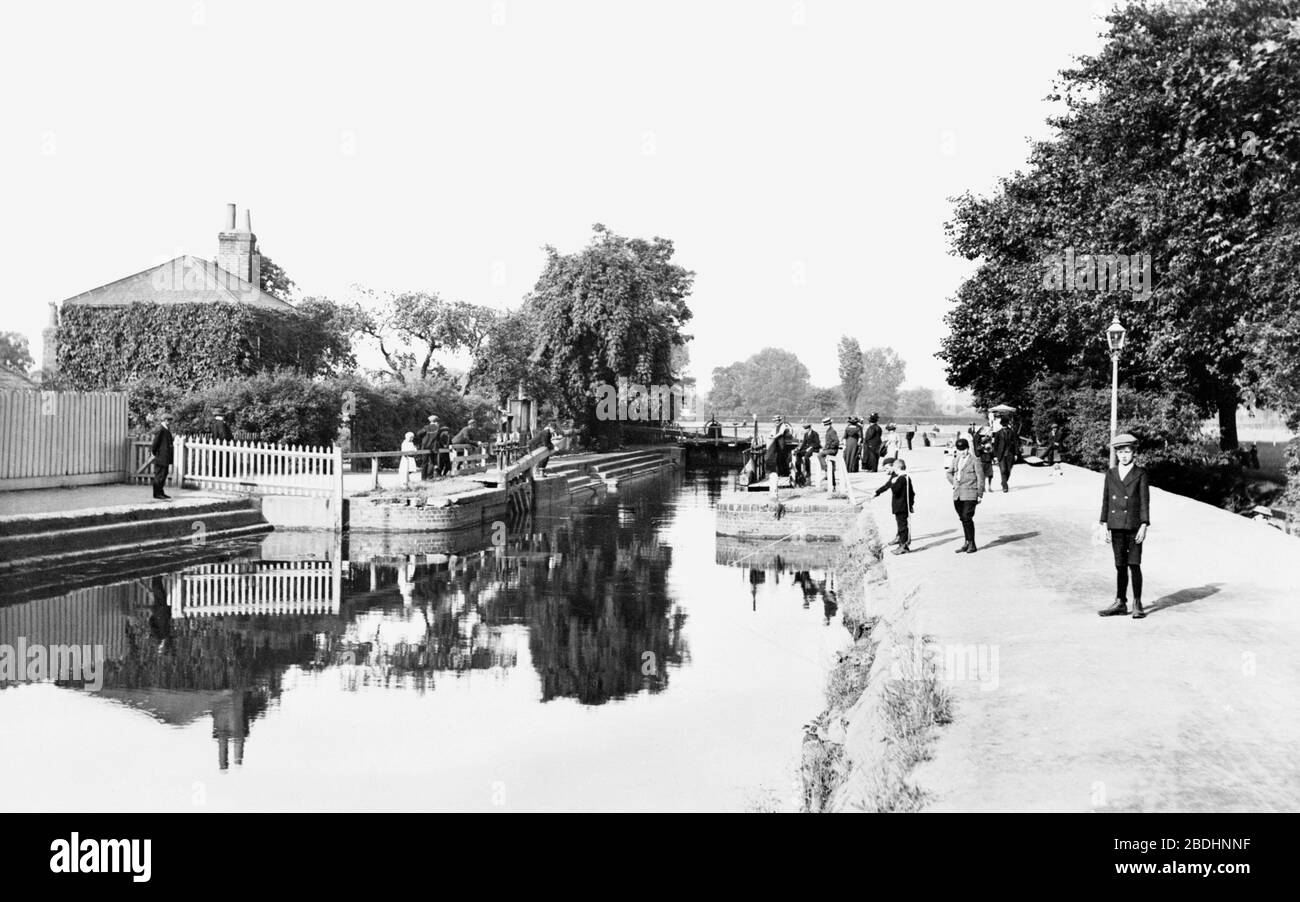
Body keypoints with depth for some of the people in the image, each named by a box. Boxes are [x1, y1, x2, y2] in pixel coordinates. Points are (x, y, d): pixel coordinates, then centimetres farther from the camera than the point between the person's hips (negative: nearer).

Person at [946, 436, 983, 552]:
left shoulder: (974, 460, -6)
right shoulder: (955, 459, 12)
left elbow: (980, 477, -4)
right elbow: (949, 473, 28)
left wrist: (980, 494, -5)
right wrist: (954, 483, 12)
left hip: (970, 494, -6)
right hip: (957, 495, 6)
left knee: (967, 517, -11)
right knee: (962, 518, 10)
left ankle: (972, 544, -2)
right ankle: (966, 543, 18)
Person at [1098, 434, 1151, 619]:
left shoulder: (1140, 473, 1)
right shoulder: (1111, 473, 10)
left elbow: (1145, 501, -2)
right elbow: (1106, 500, 12)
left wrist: (1144, 526, -9)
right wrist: (1104, 525, 7)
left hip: (1133, 526, -3)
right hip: (1116, 526, 3)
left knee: (1134, 565, -3)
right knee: (1120, 566, 7)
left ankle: (1137, 604, 5)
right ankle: (1120, 603, 13)